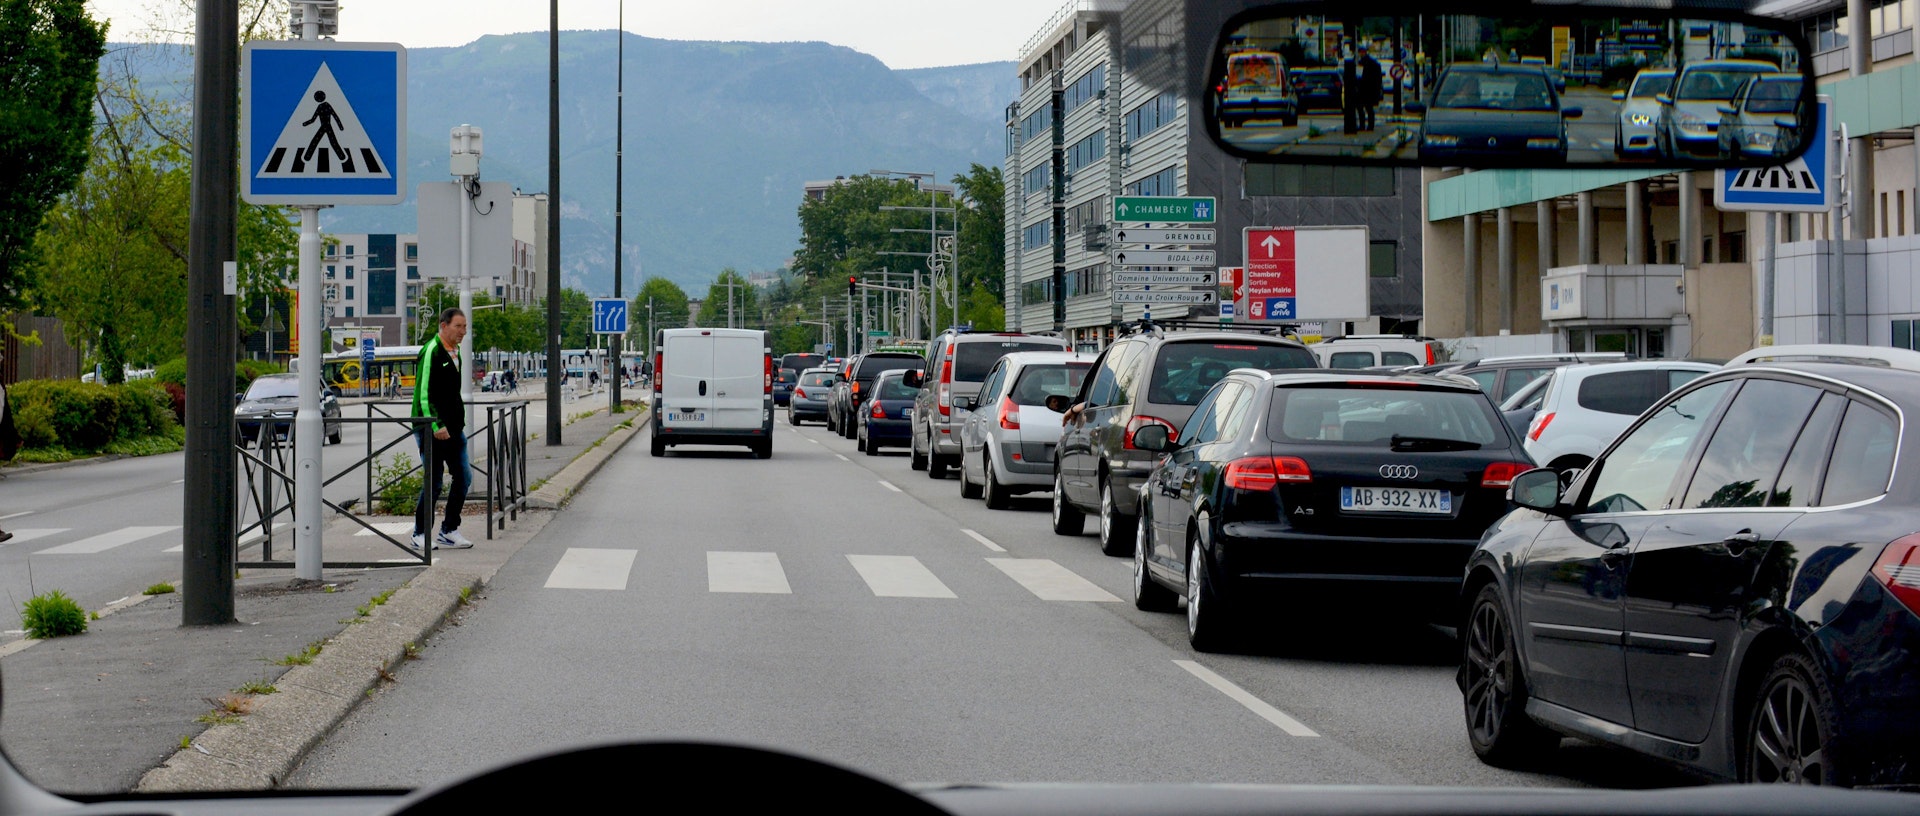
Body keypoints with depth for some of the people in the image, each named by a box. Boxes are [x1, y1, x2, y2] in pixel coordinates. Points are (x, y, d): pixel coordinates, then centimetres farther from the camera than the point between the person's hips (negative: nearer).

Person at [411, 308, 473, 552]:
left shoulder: (455, 352, 13)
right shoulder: (431, 351, -14)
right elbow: (423, 392, -19)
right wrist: (435, 426, -25)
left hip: (453, 427, 8)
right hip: (432, 428, -8)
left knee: (463, 477, 4)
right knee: (433, 482, -4)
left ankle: (449, 531, 12)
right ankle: (420, 535, 9)